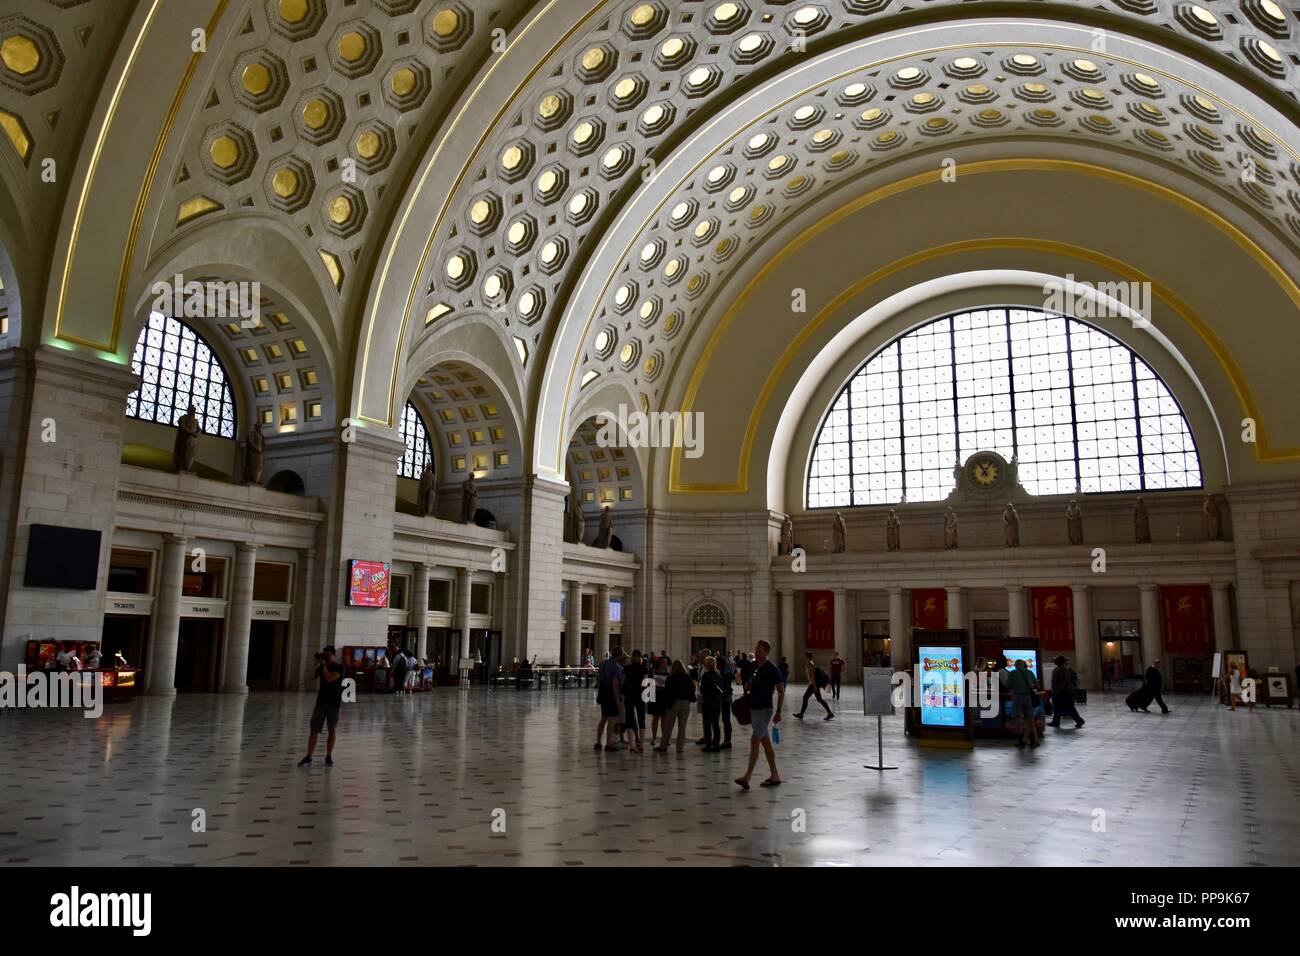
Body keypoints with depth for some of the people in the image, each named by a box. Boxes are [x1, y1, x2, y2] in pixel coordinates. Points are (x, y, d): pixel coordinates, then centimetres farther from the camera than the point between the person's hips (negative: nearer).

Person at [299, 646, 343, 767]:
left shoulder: (339, 667, -5)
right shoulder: (322, 667, 11)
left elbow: (329, 678, -19)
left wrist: (324, 664, -14)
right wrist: (317, 663, -9)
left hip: (334, 704, -3)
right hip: (321, 702, 4)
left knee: (332, 731, 3)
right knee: (314, 730, -1)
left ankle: (329, 757, 13)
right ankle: (308, 757, 1)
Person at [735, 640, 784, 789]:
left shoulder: (772, 669, -13)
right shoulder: (753, 666, 9)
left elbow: (781, 692, -10)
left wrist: (778, 712, -15)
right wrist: (748, 686, 3)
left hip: (765, 710, -8)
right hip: (753, 709, 8)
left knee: (754, 741, -12)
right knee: (766, 743, 11)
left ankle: (747, 777, -13)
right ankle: (774, 776, 18)